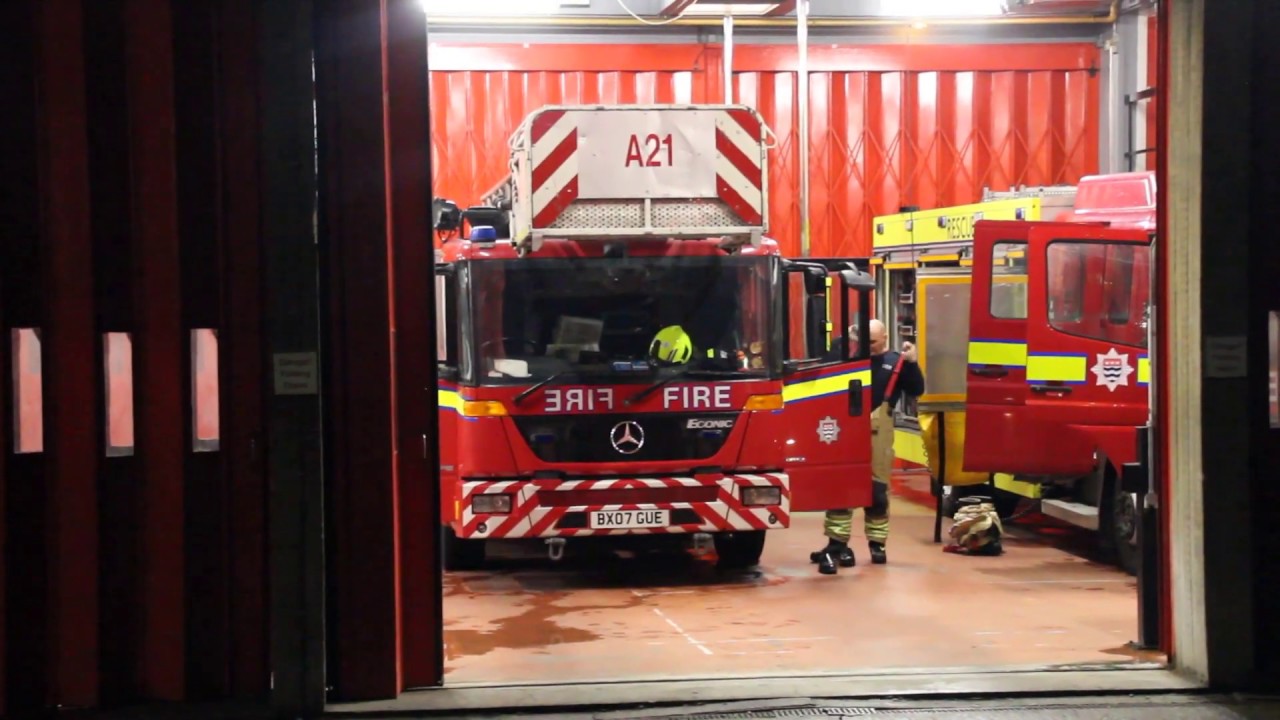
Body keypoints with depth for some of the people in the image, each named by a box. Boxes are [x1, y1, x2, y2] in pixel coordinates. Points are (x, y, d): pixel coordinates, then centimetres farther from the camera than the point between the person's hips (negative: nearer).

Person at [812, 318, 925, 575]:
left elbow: (916, 390, 3)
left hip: (878, 433, 1)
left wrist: (912, 364, -10)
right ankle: (836, 545, -3)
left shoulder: (895, 362, 9)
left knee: (877, 489, 8)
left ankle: (877, 543, 19)